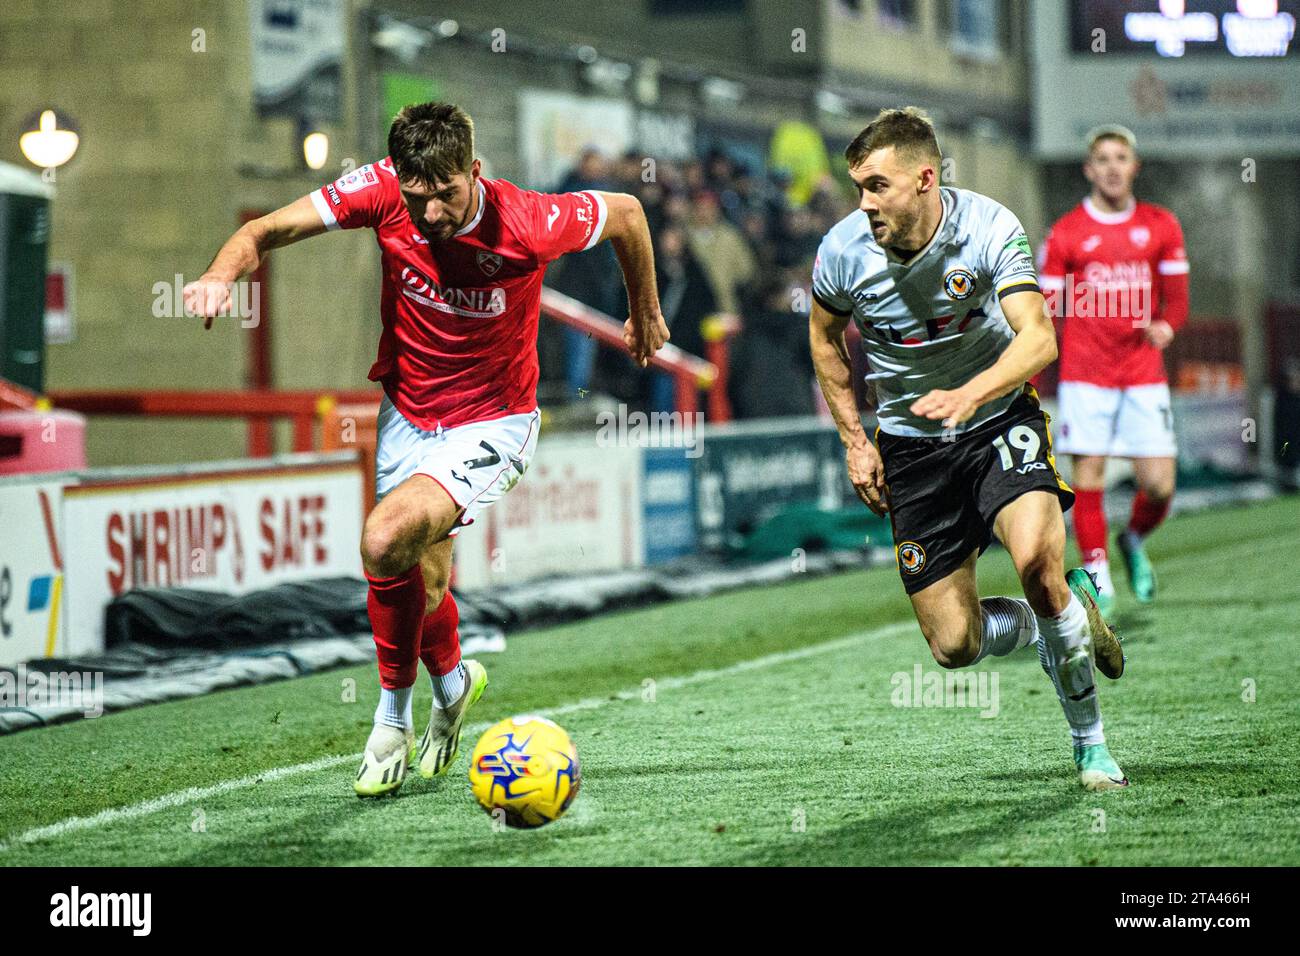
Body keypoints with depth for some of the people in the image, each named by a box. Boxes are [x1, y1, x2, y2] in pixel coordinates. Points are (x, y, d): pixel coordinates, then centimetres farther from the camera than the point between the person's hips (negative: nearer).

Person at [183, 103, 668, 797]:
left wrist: (646, 317, 9)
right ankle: (451, 680, 48)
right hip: (406, 414, 5)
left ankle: (392, 720, 0)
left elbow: (626, 211, -7)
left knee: (386, 543, -25)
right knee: (418, 580, 13)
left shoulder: (527, 224, -27)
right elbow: (267, 230, -14)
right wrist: (223, 272, -37)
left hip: (490, 426, -5)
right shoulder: (383, 192, -20)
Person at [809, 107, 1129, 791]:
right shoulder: (844, 249, -12)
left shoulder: (990, 228, -18)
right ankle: (1065, 619, 29)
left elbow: (1037, 338, -27)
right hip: (911, 445, 3)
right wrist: (854, 440, 5)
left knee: (1035, 557, -32)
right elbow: (825, 338, 9)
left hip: (1001, 422, -2)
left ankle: (1091, 745, -9)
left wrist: (969, 394, -44)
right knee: (954, 644, -5)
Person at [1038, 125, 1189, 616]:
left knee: (1159, 483, -3)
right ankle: (1096, 570, 1)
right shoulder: (1065, 233, 2)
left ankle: (1134, 540, 27)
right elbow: (1043, 312, 3)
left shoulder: (1161, 226, 8)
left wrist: (1166, 325, -11)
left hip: (1144, 373, 2)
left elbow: (1176, 297, 12)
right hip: (1085, 375, -2)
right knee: (1088, 473, -9)